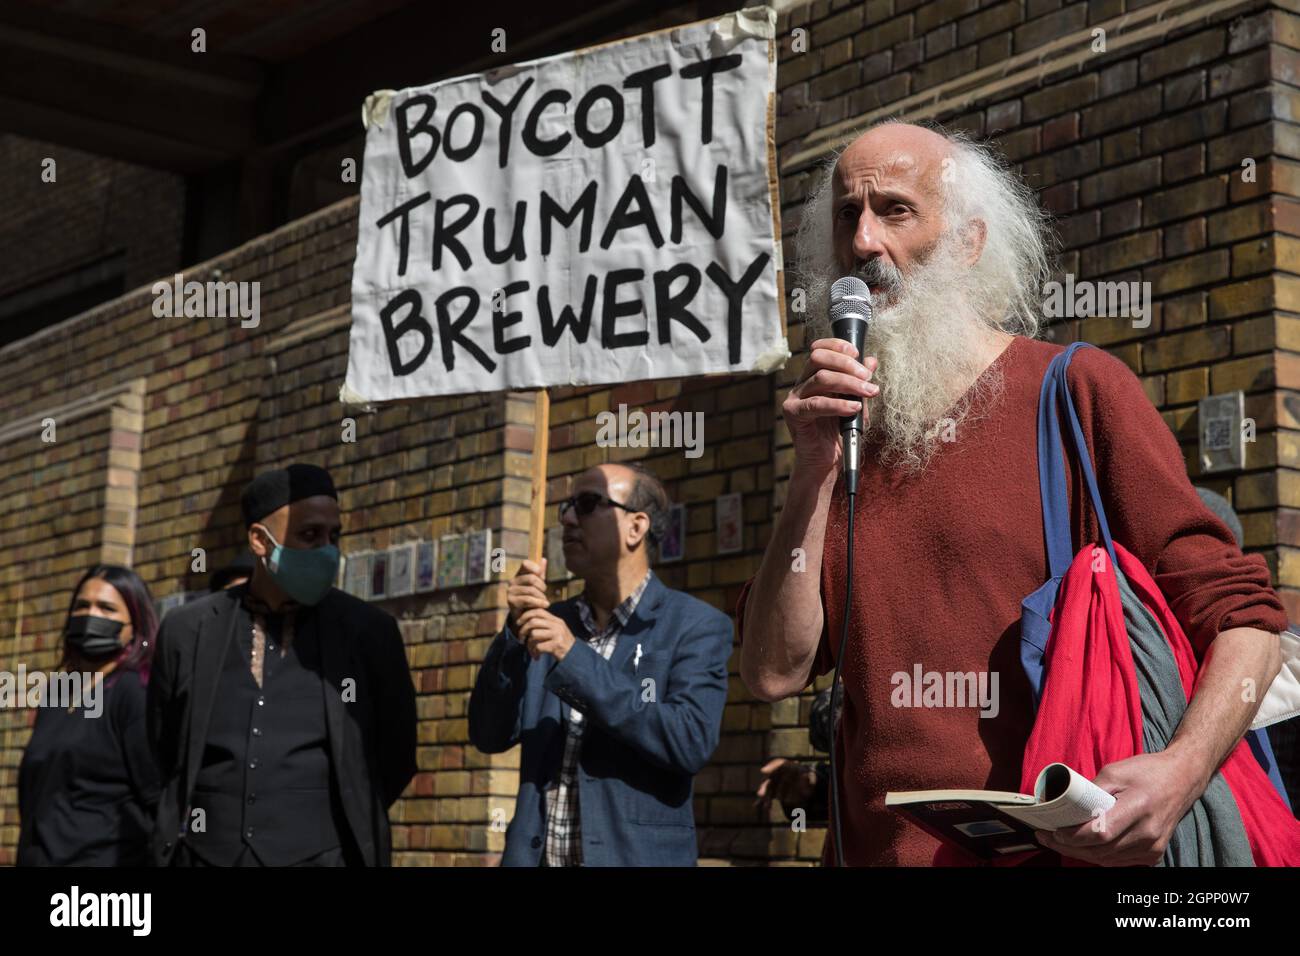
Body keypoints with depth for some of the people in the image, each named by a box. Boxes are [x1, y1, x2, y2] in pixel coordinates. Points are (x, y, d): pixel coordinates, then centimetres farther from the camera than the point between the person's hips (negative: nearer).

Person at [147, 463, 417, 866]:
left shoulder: (369, 632, 3)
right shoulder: (187, 631, 8)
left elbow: (394, 757, 11)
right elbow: (162, 757, 16)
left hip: (319, 858, -2)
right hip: (204, 856, 2)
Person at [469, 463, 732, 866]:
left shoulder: (696, 626, -4)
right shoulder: (552, 623, 9)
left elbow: (692, 742, -19)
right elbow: (490, 736, 4)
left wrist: (575, 658, -21)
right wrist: (515, 631, -9)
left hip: (635, 853, -4)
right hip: (536, 855, 4)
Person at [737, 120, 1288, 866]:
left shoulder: (1080, 389, -3)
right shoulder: (842, 433, 10)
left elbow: (1244, 623, -7)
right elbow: (775, 673, 1)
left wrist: (1182, 772, -24)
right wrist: (816, 471, -7)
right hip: (875, 847, 4)